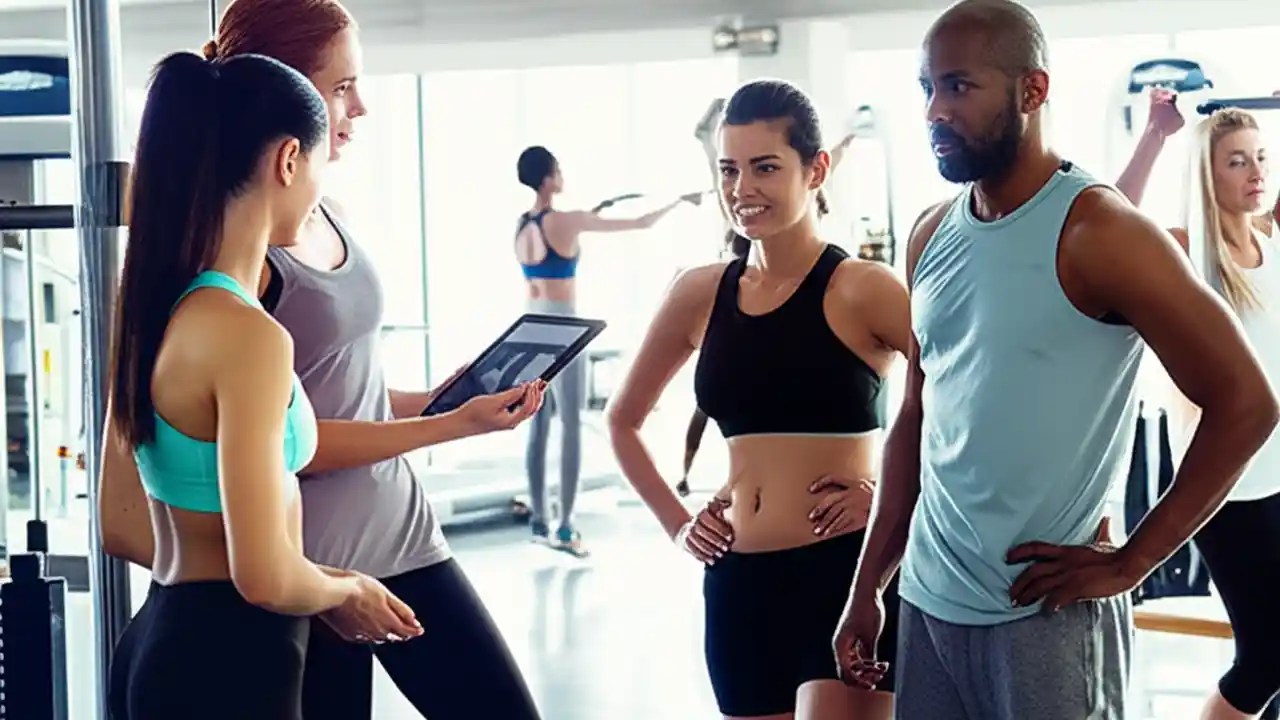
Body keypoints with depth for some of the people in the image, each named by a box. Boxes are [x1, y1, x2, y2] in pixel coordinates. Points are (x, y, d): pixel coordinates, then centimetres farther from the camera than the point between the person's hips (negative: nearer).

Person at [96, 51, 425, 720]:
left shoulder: (152, 309, 6)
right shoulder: (246, 332, -21)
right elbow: (264, 577, -24)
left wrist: (321, 586, 16)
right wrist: (346, 593, -2)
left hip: (162, 644, 9)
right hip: (228, 663, -9)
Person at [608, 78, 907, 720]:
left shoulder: (858, 289, -8)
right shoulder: (699, 294, 7)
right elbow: (623, 420, 21)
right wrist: (675, 523, 12)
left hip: (845, 573, -5)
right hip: (738, 584, 6)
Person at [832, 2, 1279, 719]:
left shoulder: (1096, 230, -12)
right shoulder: (932, 236, 8)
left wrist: (1130, 563, -12)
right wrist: (868, 588, 13)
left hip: (1044, 617, -6)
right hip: (927, 605, 6)